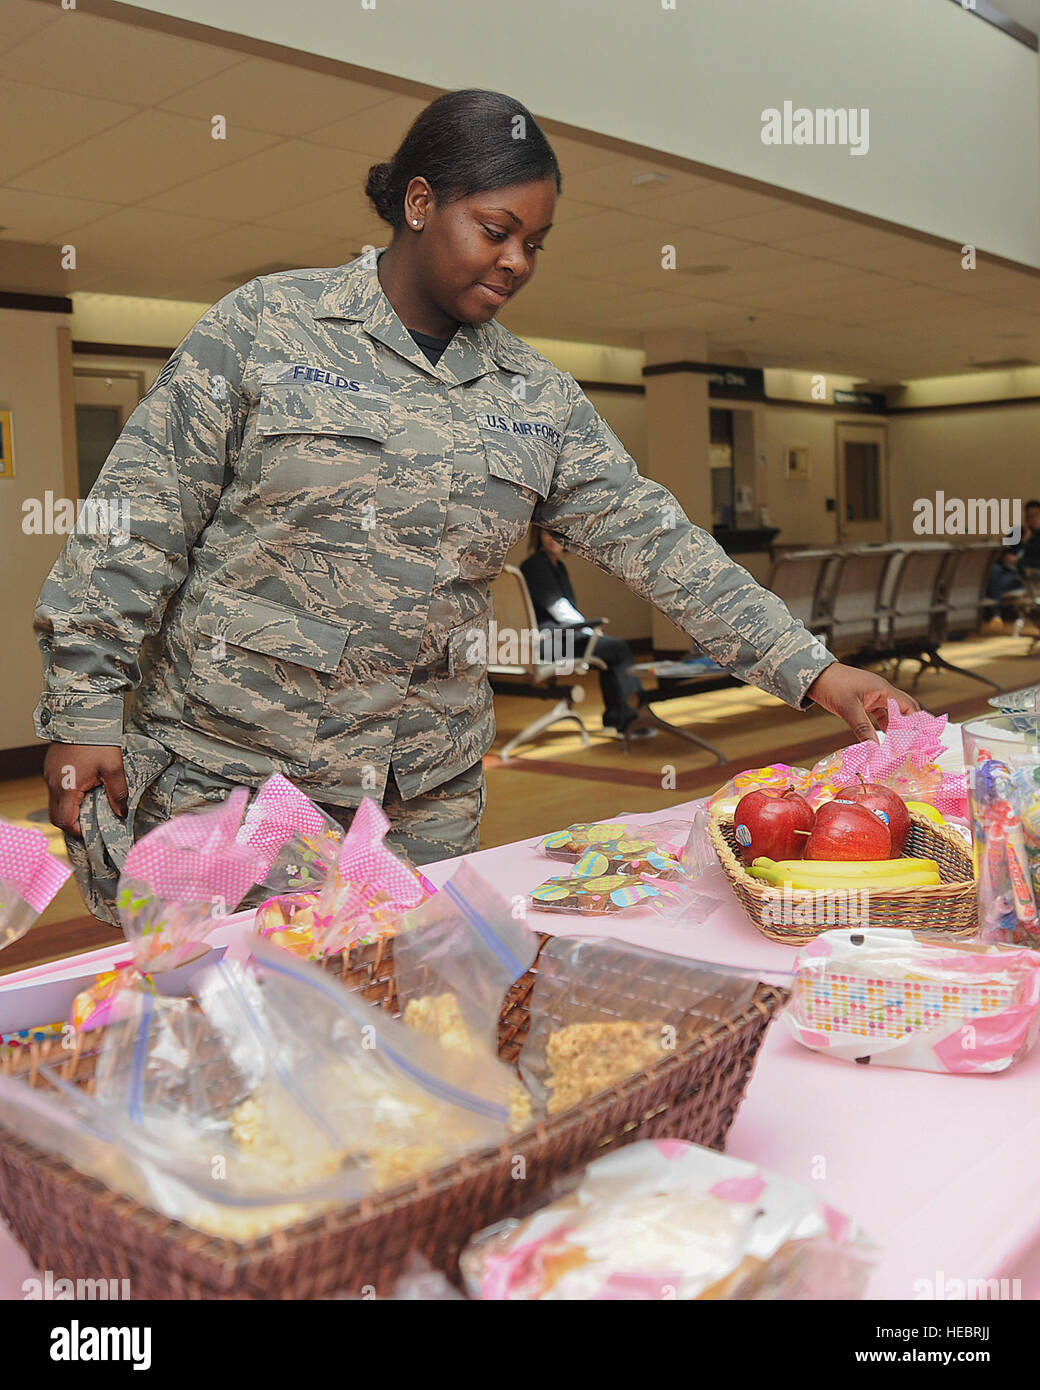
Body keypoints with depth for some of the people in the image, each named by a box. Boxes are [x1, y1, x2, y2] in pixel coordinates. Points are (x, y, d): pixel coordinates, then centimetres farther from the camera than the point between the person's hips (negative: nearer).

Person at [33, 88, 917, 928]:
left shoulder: (538, 398, 6)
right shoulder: (268, 323, -4)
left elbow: (654, 540, 3)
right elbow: (140, 521, -5)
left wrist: (814, 674, -3)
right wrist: (85, 714, -9)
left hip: (426, 797, 4)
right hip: (224, 776, -3)